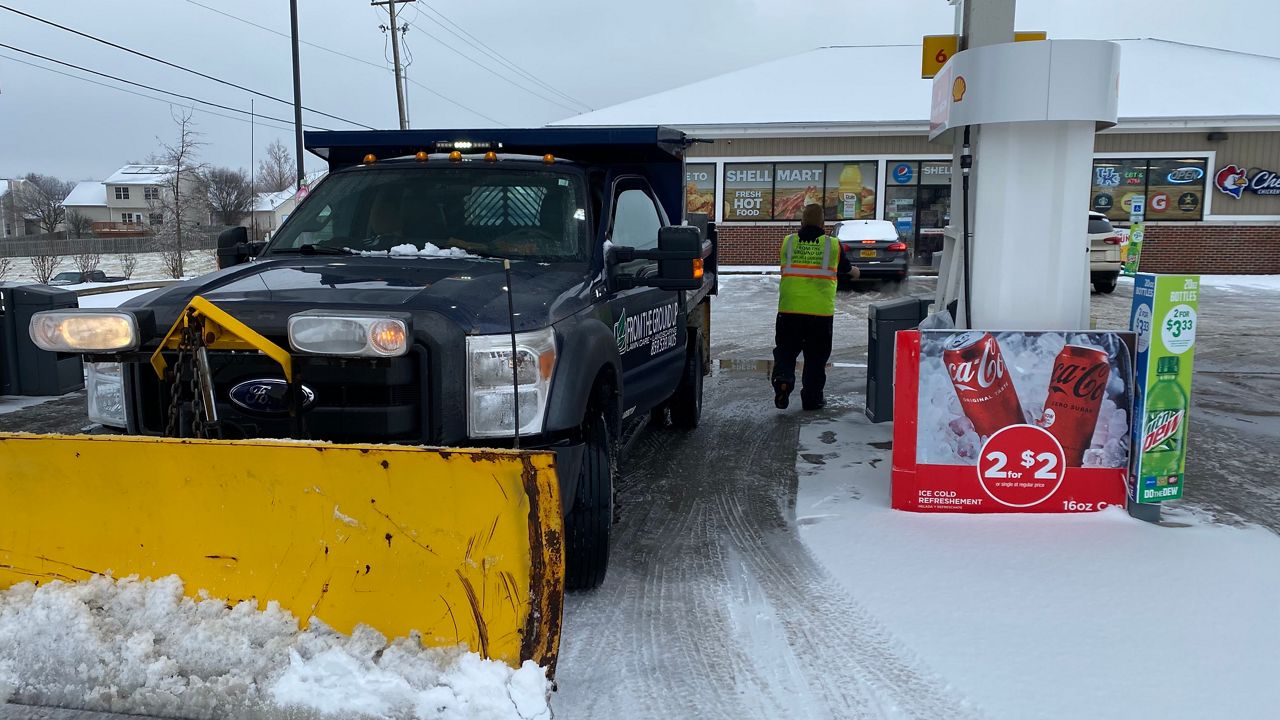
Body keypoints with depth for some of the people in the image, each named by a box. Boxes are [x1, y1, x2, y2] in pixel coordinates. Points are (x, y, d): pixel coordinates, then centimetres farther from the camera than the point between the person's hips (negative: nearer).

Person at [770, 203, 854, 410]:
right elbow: (844, 267, 22)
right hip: (821, 310, -1)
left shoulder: (788, 242, 6)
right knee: (816, 356, 11)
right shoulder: (833, 245, 3)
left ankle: (782, 377, -17)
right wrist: (854, 271, 47)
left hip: (790, 308, 1)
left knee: (785, 349, 11)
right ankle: (812, 398, 16)